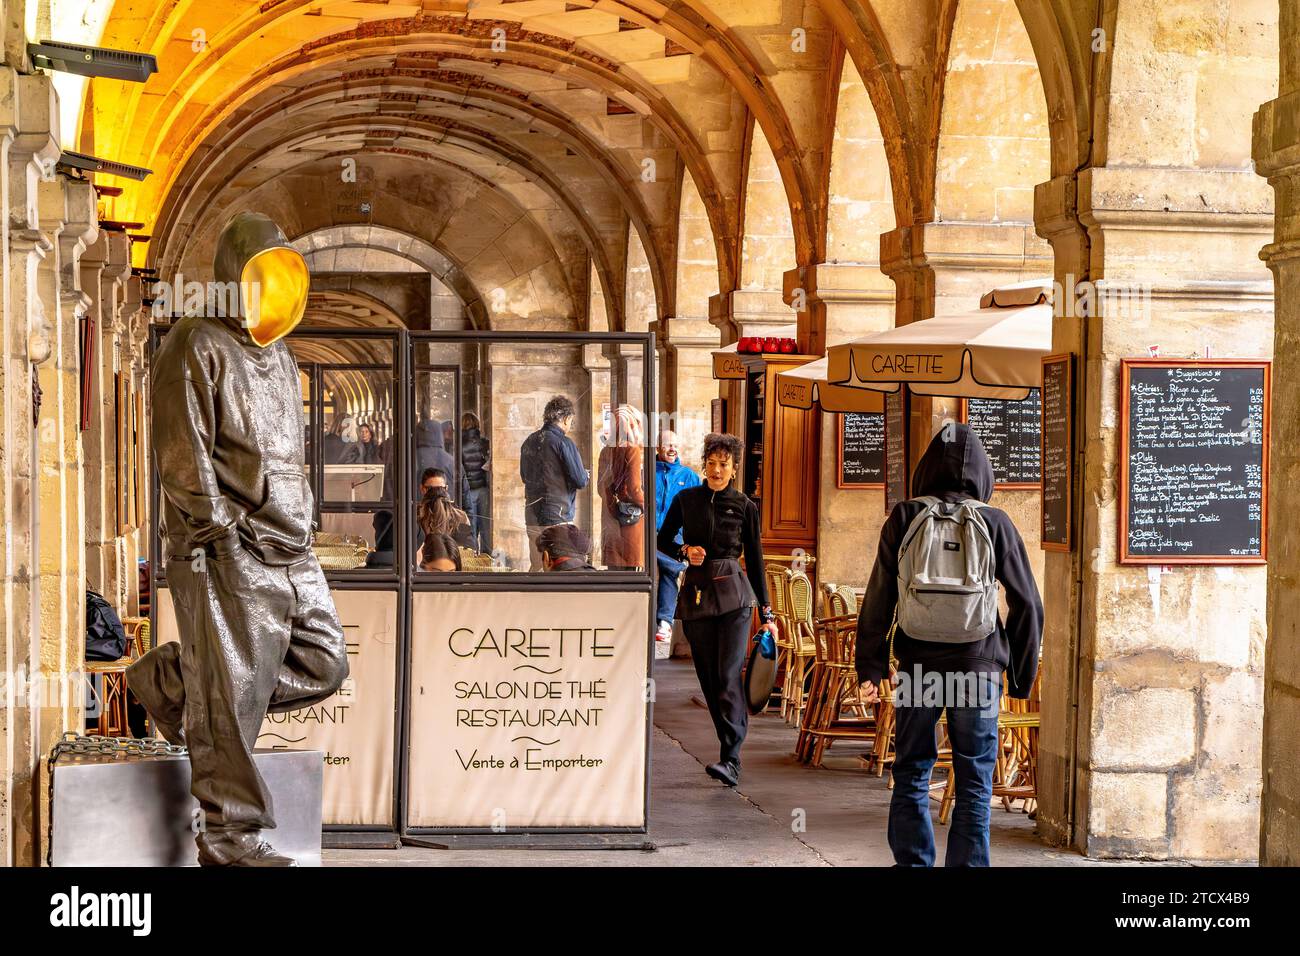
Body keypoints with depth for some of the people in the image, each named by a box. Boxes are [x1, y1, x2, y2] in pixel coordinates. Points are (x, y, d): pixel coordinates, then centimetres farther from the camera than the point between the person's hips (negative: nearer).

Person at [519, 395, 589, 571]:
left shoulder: (529, 442, 9)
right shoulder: (563, 443, -13)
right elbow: (580, 480, -12)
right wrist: (586, 476, 9)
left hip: (532, 519, 7)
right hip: (558, 517, -7)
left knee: (537, 568, 13)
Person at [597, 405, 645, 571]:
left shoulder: (606, 452, 6)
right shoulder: (633, 450, -12)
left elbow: (601, 487, 12)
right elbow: (634, 488, -15)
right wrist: (644, 503, 2)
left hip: (610, 520, 6)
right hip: (631, 519, -6)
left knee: (613, 569, 10)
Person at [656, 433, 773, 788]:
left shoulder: (745, 507, 4)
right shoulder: (686, 500, 7)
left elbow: (755, 559, 8)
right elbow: (662, 540, 18)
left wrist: (766, 612, 7)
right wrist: (685, 550, -4)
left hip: (733, 593, -3)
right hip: (695, 593, 3)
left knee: (728, 676, -14)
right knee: (709, 678, 5)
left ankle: (730, 761, -21)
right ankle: (730, 752, 15)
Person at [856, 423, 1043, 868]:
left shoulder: (904, 519, 0)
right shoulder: (996, 523, -1)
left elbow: (879, 597, -2)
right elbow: (1027, 604, 2)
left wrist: (870, 668, 4)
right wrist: (1021, 676, 11)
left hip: (918, 667, 1)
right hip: (978, 668, -1)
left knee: (911, 775, 12)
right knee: (974, 785, 6)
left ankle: (912, 863, 10)